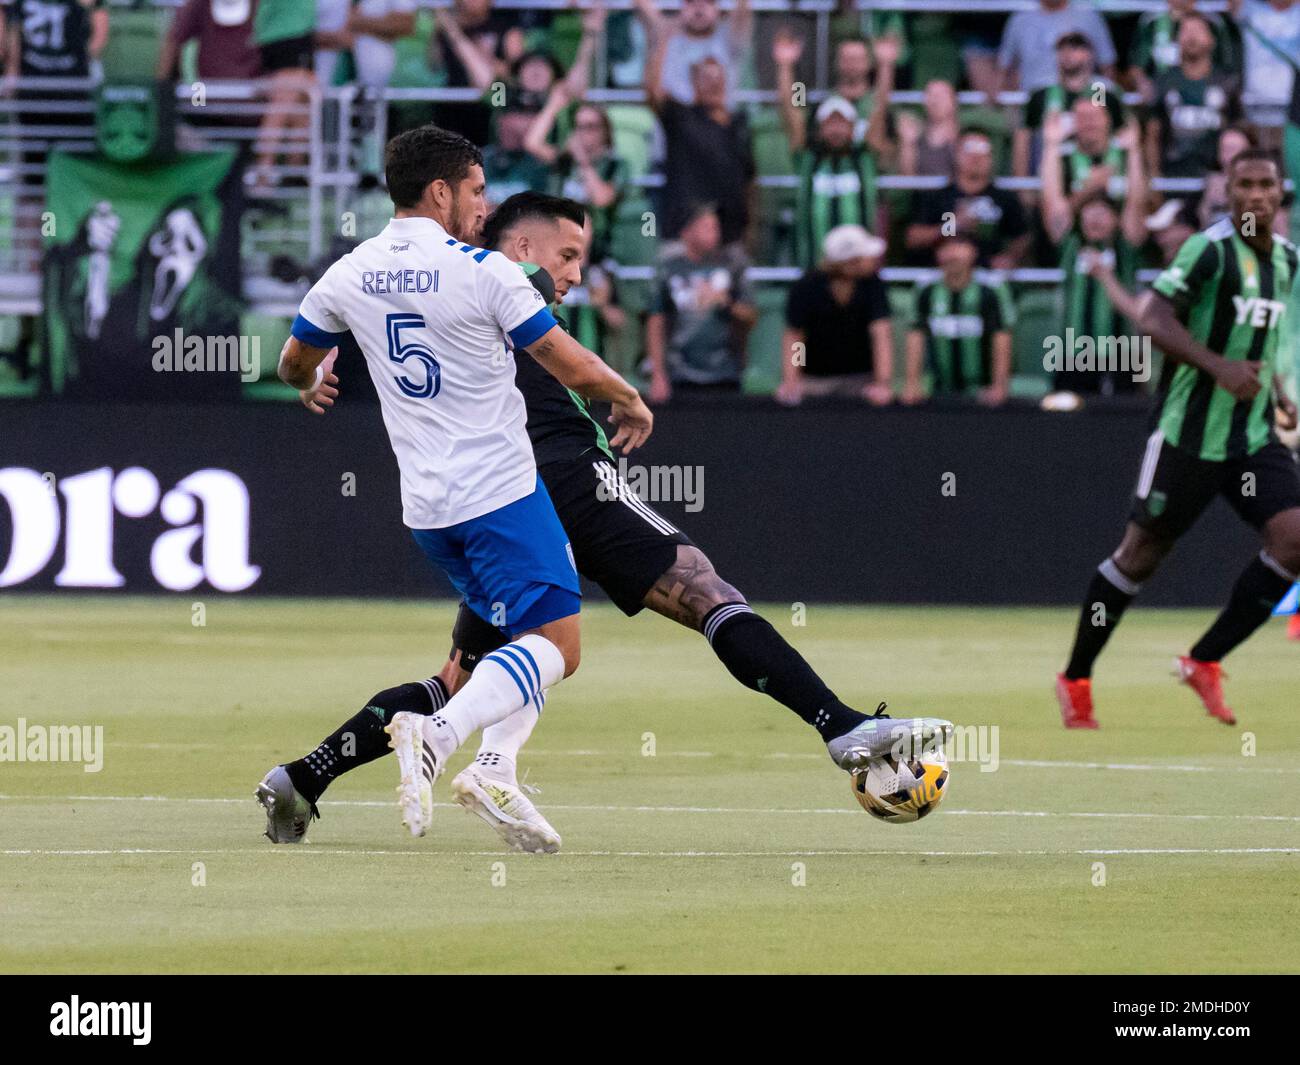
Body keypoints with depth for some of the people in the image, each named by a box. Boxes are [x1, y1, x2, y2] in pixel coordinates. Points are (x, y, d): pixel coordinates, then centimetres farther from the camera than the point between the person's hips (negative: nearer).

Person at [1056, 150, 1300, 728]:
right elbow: (1153, 318, -19)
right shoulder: (1210, 249, -13)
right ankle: (1074, 679, 16)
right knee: (1142, 551, 0)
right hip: (1191, 434, -7)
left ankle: (1203, 662, 1)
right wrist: (1219, 367, -26)